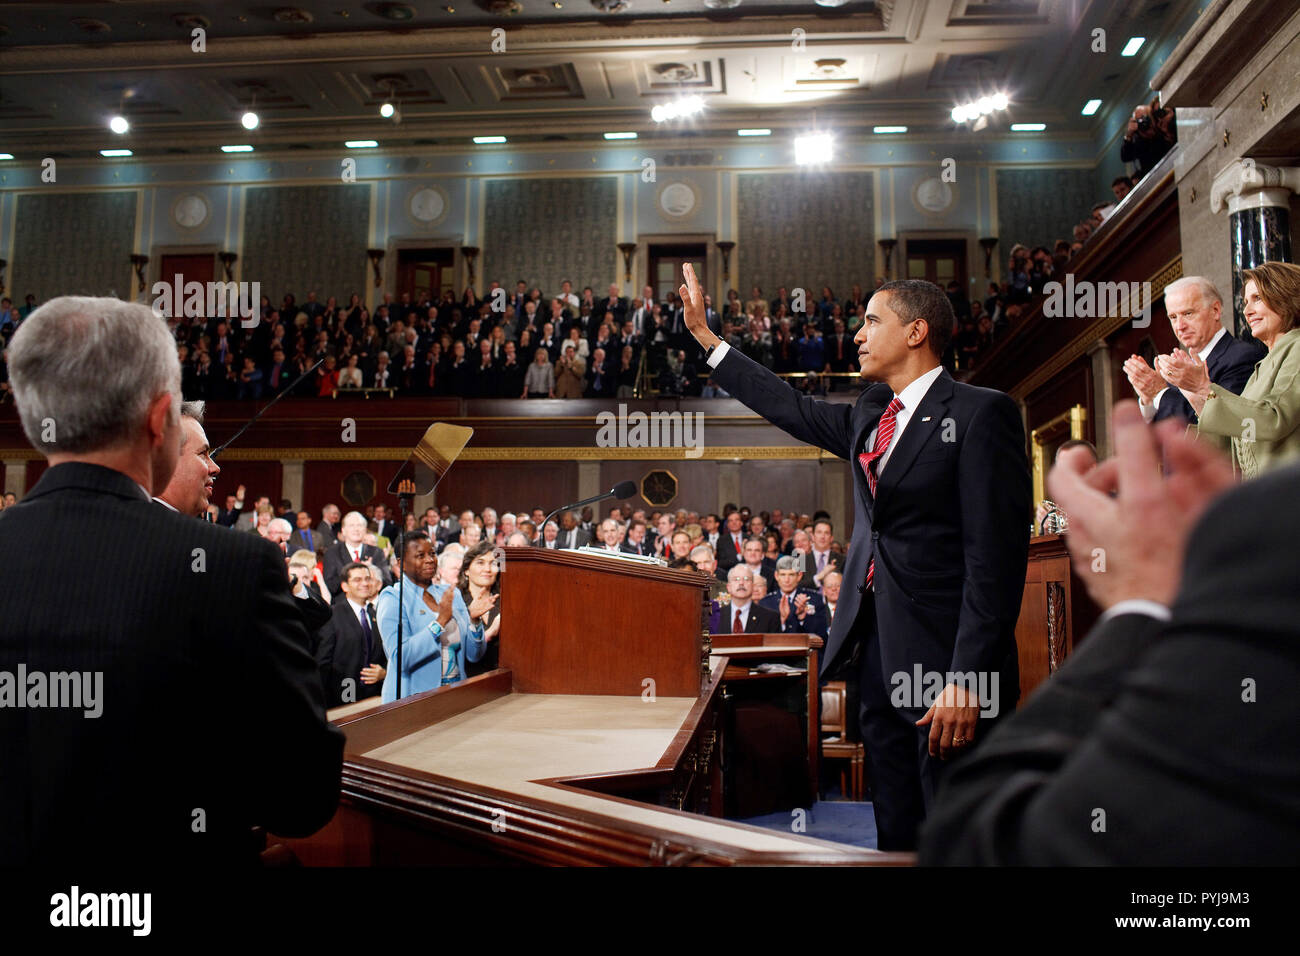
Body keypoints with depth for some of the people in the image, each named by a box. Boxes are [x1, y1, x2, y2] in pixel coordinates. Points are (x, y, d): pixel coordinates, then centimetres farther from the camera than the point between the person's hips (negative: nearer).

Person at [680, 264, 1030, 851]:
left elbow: (997, 555, -15)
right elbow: (793, 409, 26)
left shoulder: (979, 414, -10)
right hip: (877, 651, 8)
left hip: (943, 661, -7)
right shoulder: (870, 414, 15)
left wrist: (967, 679, -20)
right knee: (896, 834, 15)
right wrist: (704, 334, 28)